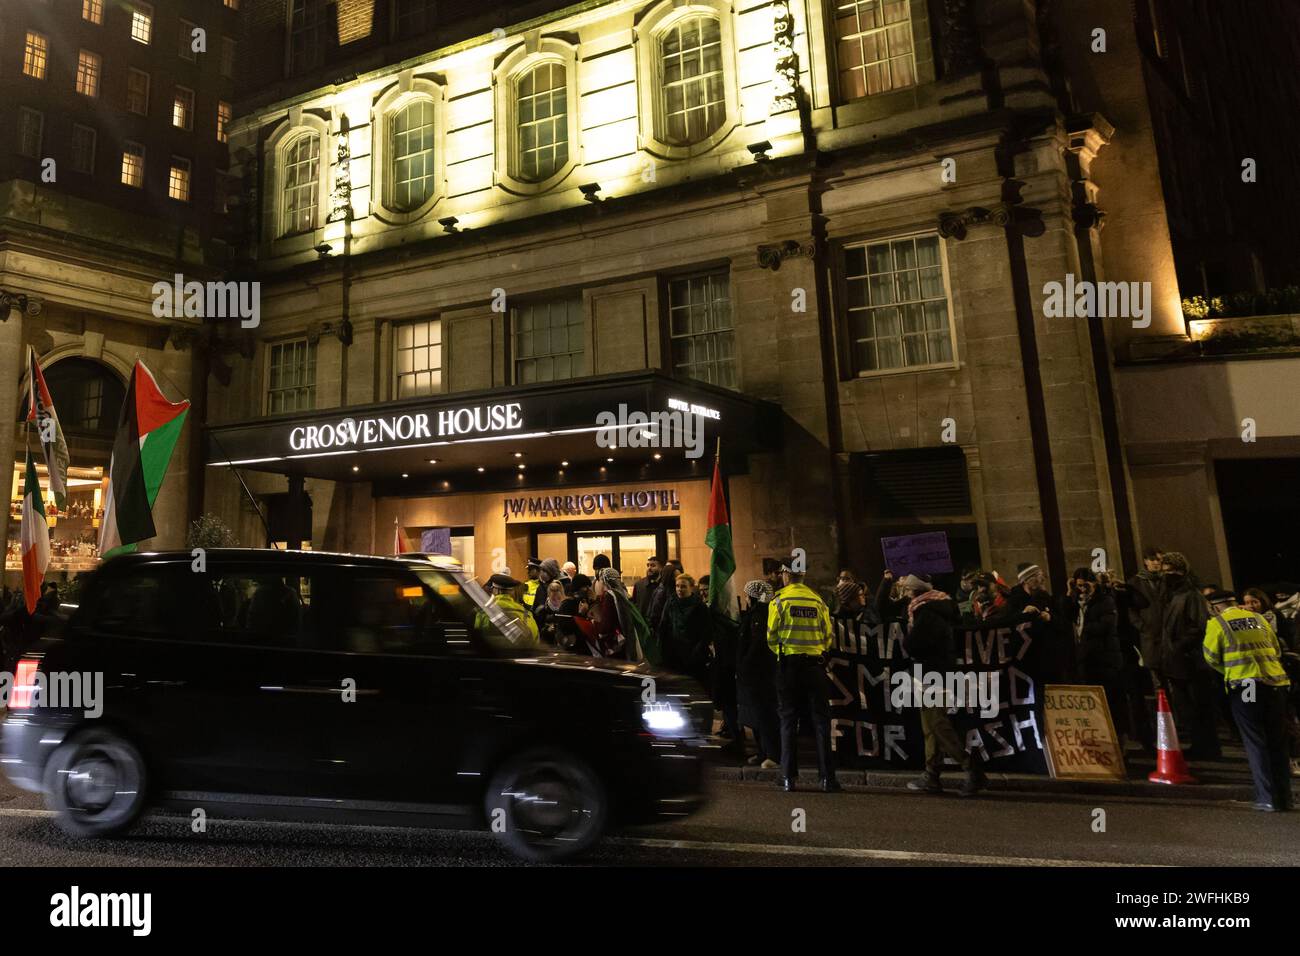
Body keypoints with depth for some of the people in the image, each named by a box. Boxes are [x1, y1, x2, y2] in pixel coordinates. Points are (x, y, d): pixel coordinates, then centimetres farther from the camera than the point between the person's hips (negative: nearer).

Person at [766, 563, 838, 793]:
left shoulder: (779, 600, -4)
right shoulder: (818, 601, 3)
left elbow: (772, 636, -3)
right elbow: (828, 636, 5)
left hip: (788, 664, -1)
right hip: (815, 664, 2)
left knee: (788, 720, 6)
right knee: (821, 720, 7)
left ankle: (788, 776, 6)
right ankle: (827, 777, 5)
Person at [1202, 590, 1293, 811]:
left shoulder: (1216, 622, 1)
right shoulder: (1259, 618, 15)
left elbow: (1211, 656, 2)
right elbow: (1277, 651, 19)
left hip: (1245, 686, -4)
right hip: (1275, 683, 4)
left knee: (1256, 743, 3)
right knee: (1278, 742, 13)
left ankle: (1267, 798, 1)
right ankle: (1285, 797, 17)